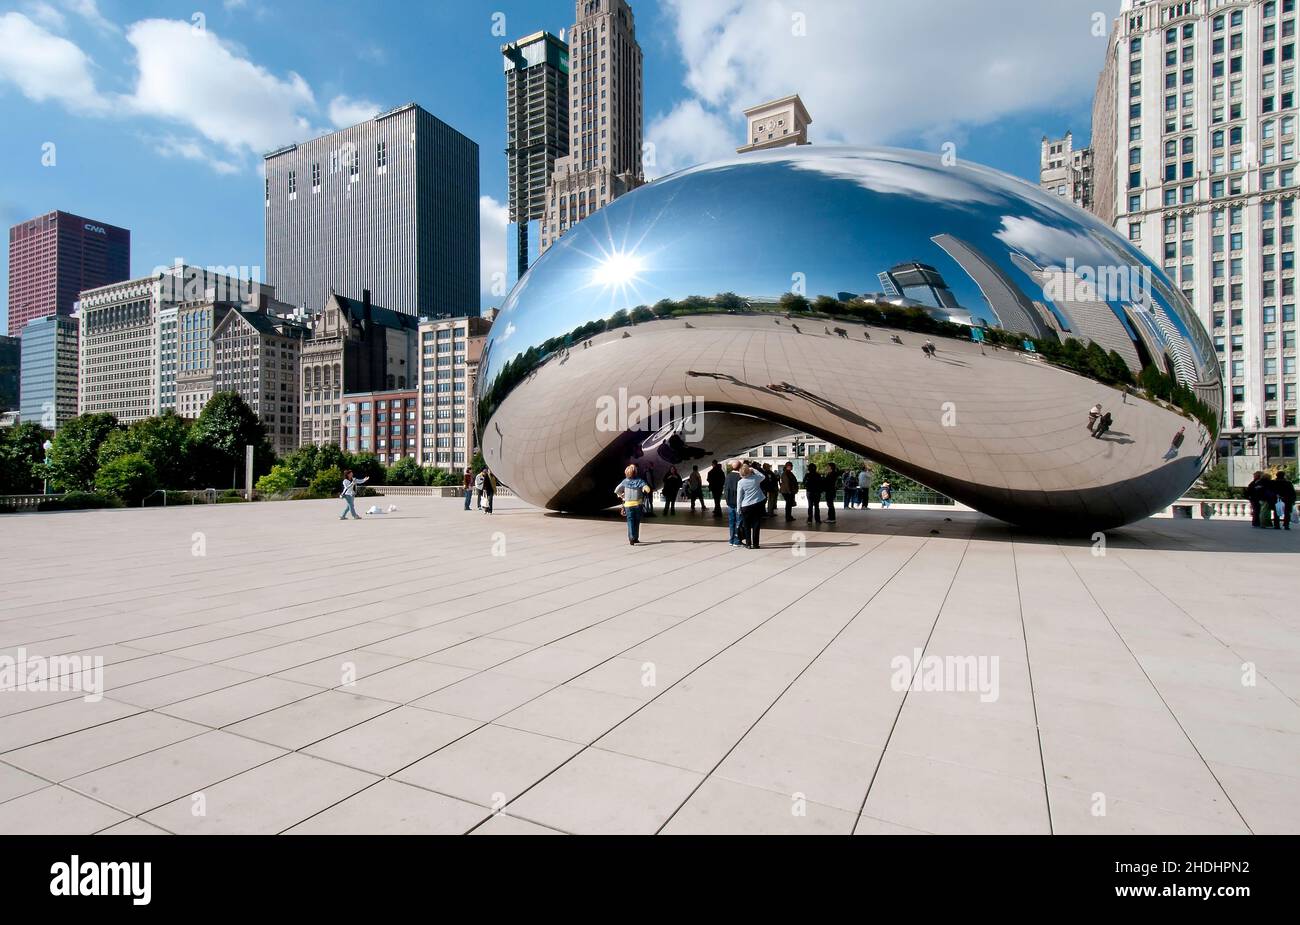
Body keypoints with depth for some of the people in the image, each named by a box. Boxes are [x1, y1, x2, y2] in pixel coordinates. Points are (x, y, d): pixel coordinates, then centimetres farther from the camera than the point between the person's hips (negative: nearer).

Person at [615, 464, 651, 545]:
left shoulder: (625, 481, -4)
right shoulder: (639, 481, -8)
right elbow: (647, 489, -15)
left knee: (630, 521, -1)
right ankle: (636, 538, 20)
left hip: (628, 504, 0)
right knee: (637, 522, 13)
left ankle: (631, 538, -17)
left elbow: (616, 491, -3)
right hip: (638, 504, 0)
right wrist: (643, 490, 8)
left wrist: (621, 495, 16)